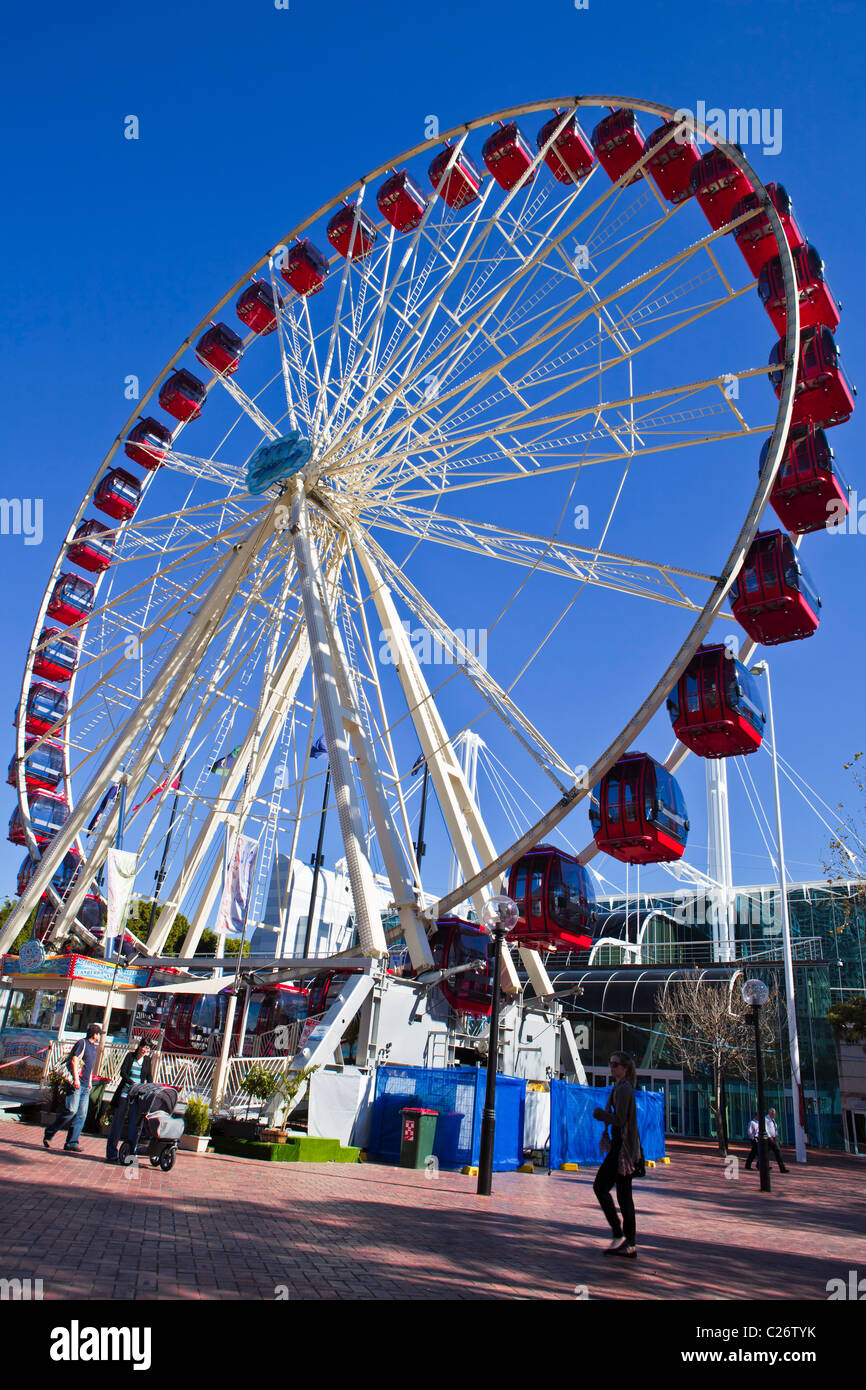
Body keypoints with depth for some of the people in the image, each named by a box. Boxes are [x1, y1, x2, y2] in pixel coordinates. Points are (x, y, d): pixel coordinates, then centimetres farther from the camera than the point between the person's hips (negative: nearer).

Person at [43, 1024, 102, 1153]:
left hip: (85, 1086, 8)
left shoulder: (94, 1047, 20)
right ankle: (49, 1134, 4)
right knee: (71, 1110, -12)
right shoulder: (82, 1043, -5)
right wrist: (76, 1079, -20)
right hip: (76, 1083, -8)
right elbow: (74, 1060, -12)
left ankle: (71, 1143, 1)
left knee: (81, 1115, 1)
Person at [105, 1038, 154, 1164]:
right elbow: (123, 1072, -8)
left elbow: (149, 1078, 9)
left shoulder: (148, 1060, 8)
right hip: (125, 1093, -3)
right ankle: (111, 1154, 0)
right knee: (117, 1121, -5)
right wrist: (132, 1083, -22)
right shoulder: (130, 1056, 0)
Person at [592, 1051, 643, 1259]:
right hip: (627, 1147, 10)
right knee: (624, 1194, 11)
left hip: (622, 1146, -10)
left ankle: (619, 1235, -2)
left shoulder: (623, 1089, -15)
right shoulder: (622, 1087, 15)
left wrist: (599, 1113, -8)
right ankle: (630, 1245, 14)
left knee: (600, 1187, -5)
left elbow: (619, 1120, -21)